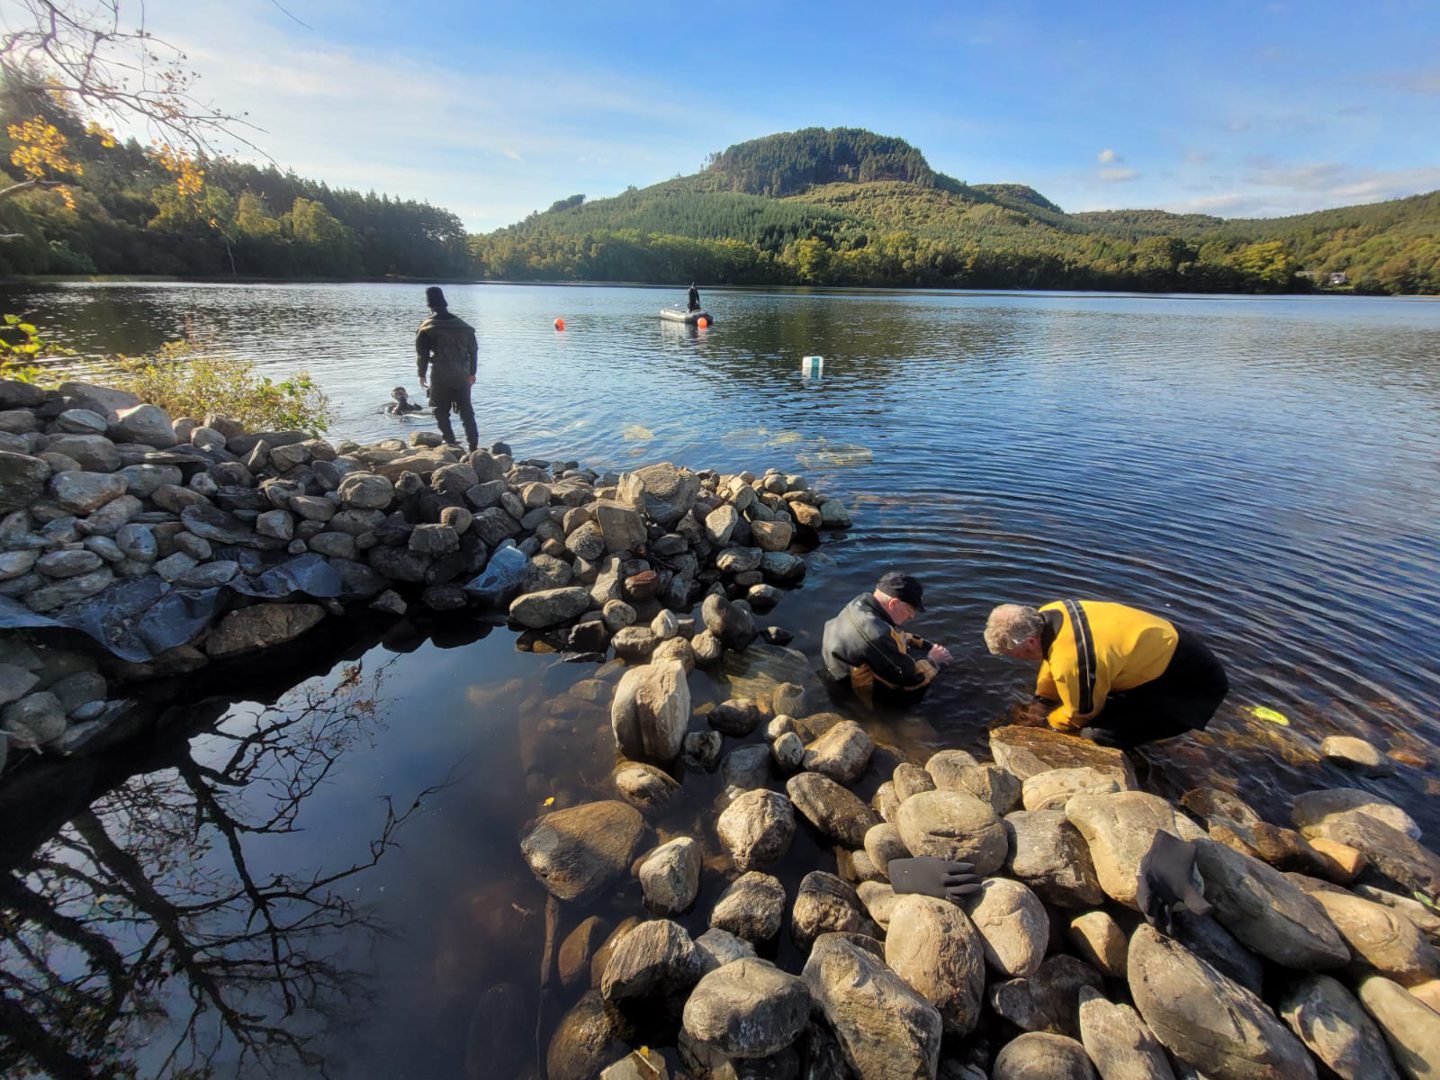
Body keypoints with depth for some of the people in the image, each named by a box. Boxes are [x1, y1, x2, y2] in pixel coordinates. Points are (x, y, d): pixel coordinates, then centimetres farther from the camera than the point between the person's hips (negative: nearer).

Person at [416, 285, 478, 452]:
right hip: (462, 376, 4)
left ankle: (451, 441, 3)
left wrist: (422, 374, 7)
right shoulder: (463, 325, 5)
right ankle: (473, 444, 3)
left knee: (441, 410, 9)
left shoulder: (428, 327, -6)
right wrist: (472, 372, 19)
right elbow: (473, 350, 10)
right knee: (466, 410, 9)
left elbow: (422, 353, -4)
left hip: (440, 377, -3)